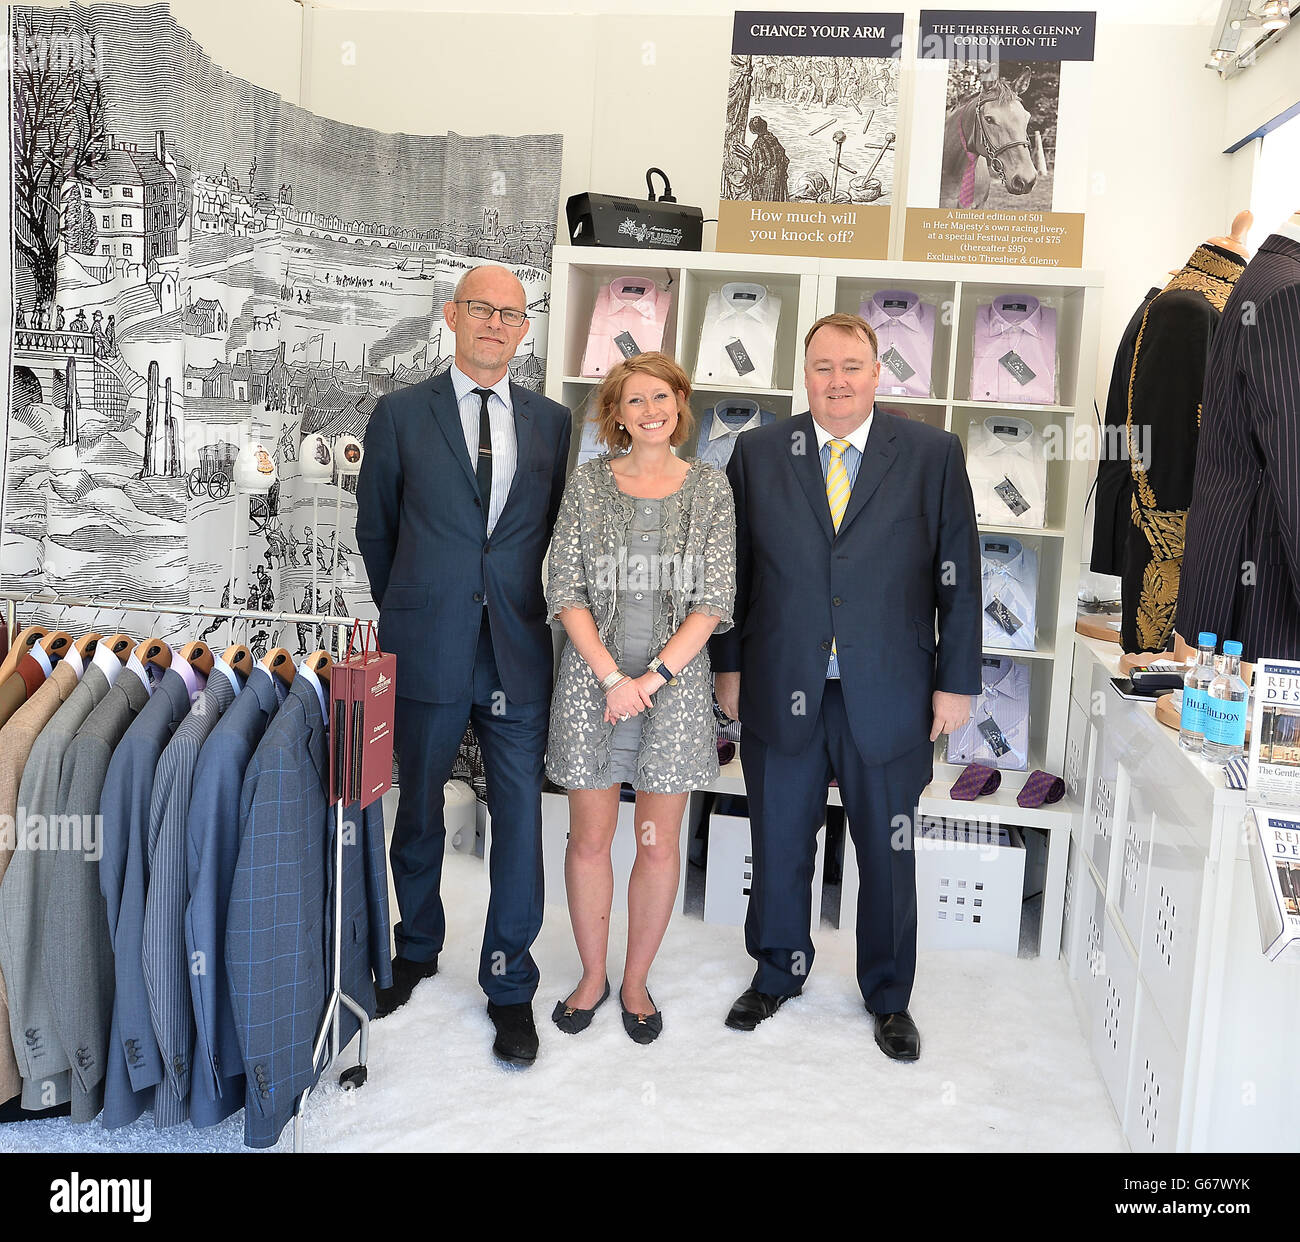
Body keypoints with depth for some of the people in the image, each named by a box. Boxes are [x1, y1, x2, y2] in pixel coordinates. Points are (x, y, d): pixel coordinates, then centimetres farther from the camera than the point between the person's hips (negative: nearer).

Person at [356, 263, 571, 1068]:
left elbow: (557, 533, 11)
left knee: (520, 816, 3)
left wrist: (526, 608, 6)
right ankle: (418, 948, 37)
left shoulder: (554, 422, 7)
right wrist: (408, 613, 10)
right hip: (428, 652, 0)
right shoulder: (401, 414, 2)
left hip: (520, 653, 1)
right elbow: (376, 530, 8)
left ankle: (510, 982, 19)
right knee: (419, 812, 14)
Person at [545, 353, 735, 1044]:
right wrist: (611, 676, -11)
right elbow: (565, 590, -2)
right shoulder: (588, 481, 3)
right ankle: (592, 975, 28)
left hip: (675, 681, 0)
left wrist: (653, 676, -11)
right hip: (593, 678, 0)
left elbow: (714, 600, -2)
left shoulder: (709, 486, 3)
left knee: (659, 843, 7)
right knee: (590, 836, 8)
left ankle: (636, 981, 26)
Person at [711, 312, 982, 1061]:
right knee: (780, 844, 14)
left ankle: (889, 997, 31)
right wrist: (729, 664, 5)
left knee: (889, 852, 11)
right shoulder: (759, 453, 4)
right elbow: (736, 569, 6)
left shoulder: (933, 454, -1)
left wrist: (957, 681, -3)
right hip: (780, 690, 1)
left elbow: (959, 575, -1)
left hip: (888, 695, -1)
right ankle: (778, 973, 36)